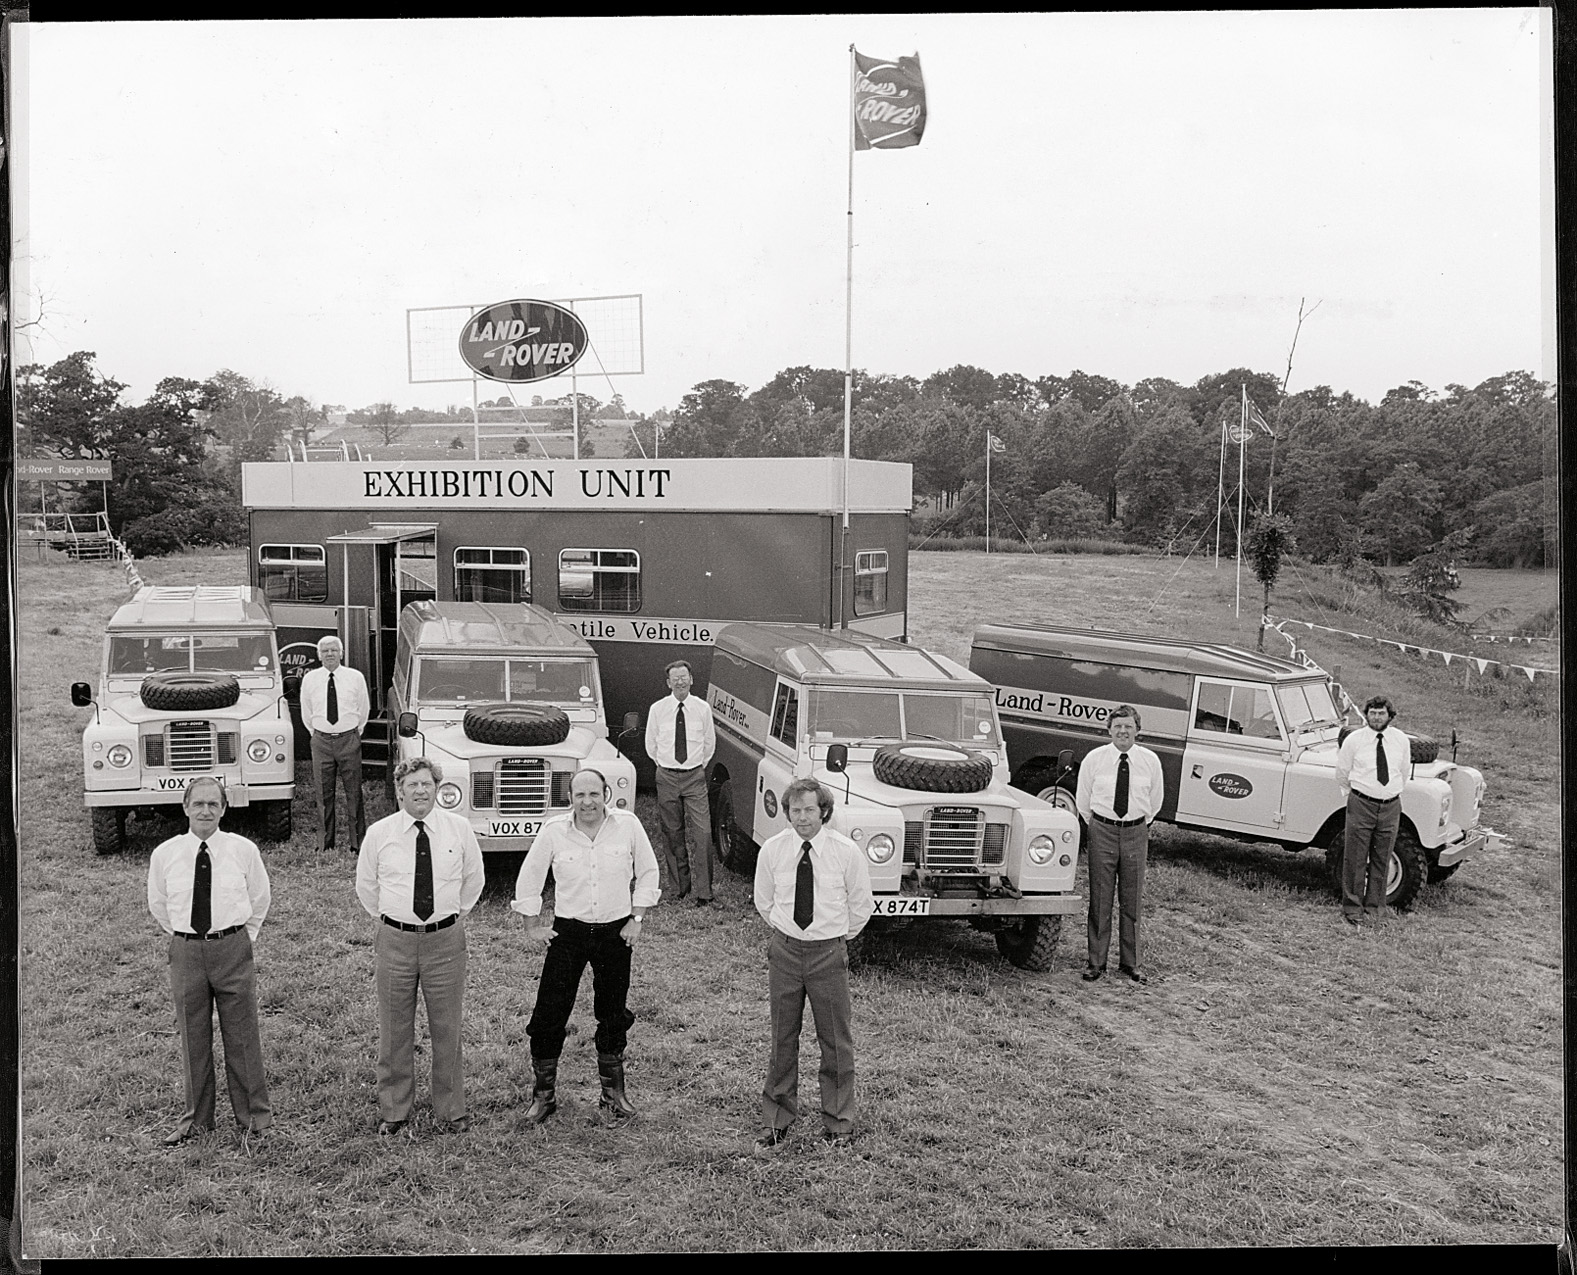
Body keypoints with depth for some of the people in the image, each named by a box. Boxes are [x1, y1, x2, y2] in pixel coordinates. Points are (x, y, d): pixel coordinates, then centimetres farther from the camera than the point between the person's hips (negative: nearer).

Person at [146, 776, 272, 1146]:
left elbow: (259, 898, 11)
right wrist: (183, 937, 13)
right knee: (192, 1038, 10)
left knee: (242, 1035, 4)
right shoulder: (164, 855, -1)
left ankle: (254, 1118, 17)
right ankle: (196, 1119, 25)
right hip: (185, 951, 1)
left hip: (233, 949, -1)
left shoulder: (244, 850, -3)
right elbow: (158, 905, 14)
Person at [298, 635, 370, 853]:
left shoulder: (355, 677, -1)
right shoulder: (310, 679, 2)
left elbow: (364, 710, 10)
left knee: (354, 792, 1)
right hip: (321, 740, 1)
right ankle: (324, 844, 12)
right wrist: (318, 734, 13)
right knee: (324, 794, 5)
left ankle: (358, 842, 8)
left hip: (349, 739, -1)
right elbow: (306, 714, 13)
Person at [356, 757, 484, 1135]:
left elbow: (473, 879, 15)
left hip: (446, 939, 0)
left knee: (447, 1029, 7)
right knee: (394, 1030, 8)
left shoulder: (459, 828, -1)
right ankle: (393, 1111, 21)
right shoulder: (379, 833, -2)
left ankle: (451, 1110, 20)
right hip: (394, 940, 0)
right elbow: (365, 885, 14)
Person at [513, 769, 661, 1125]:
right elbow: (529, 878, 3)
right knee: (549, 1014, -1)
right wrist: (532, 925, 3)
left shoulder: (628, 825, -7)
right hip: (568, 932, 0)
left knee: (613, 1015, 11)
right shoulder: (553, 830, -8)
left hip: (615, 933, 1)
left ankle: (613, 1092, 28)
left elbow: (648, 872, 3)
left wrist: (637, 918, -1)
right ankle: (543, 1095, 14)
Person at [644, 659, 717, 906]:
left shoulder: (702, 709, 0)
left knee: (702, 833, -9)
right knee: (672, 833, 6)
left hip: (695, 776, -1)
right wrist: (665, 765, 11)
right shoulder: (657, 709, 0)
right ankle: (679, 886, 19)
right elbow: (650, 745, 11)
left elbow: (709, 743, 14)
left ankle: (703, 891, -5)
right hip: (667, 777, 1)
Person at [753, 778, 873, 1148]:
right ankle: (777, 1121, 23)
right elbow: (763, 902, 11)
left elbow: (861, 905, 4)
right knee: (782, 1038, 10)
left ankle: (838, 1123, 20)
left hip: (829, 952, -1)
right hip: (784, 948, 2)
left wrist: (838, 936, 10)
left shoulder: (847, 852, -10)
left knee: (836, 1041, 6)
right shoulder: (772, 850, -5)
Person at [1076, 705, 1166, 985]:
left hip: (1136, 833, 1)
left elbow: (1156, 800, 14)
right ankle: (1096, 962, 11)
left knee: (1132, 901, 7)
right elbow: (1082, 800, 9)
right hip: (1102, 832, -1)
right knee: (1100, 901, 2)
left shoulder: (1150, 760, 0)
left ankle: (1130, 962, 17)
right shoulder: (1094, 758, -2)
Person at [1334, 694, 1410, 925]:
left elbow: (1403, 773, 16)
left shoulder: (1401, 741, 3)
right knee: (1355, 859, 0)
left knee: (1381, 860, 9)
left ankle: (1372, 907, 20)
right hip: (1361, 805, -2)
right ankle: (1352, 908, 8)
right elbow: (1342, 774, 8)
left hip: (1390, 807, 2)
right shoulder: (1354, 740, -4)